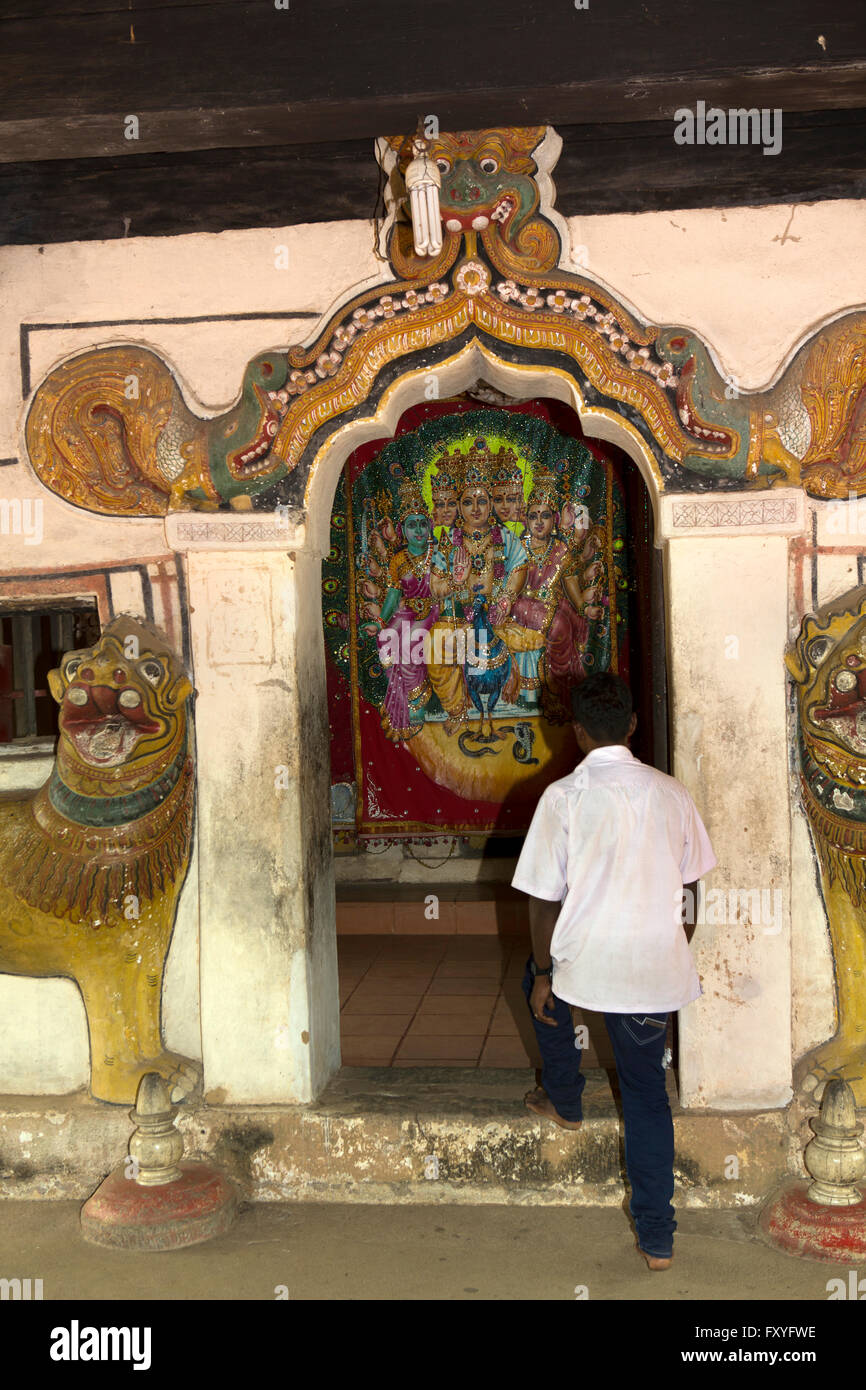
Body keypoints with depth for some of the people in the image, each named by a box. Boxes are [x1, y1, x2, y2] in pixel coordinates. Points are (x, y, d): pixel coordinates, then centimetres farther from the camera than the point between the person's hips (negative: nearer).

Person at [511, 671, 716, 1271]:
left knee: (543, 984, 33)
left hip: (585, 961, -2)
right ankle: (657, 1236, 17)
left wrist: (542, 976, 2)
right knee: (647, 1088, 16)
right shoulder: (672, 793, -1)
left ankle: (564, 1101, 45)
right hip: (657, 967, 3)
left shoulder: (564, 796, -12)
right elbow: (688, 880, 10)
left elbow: (544, 898, -9)